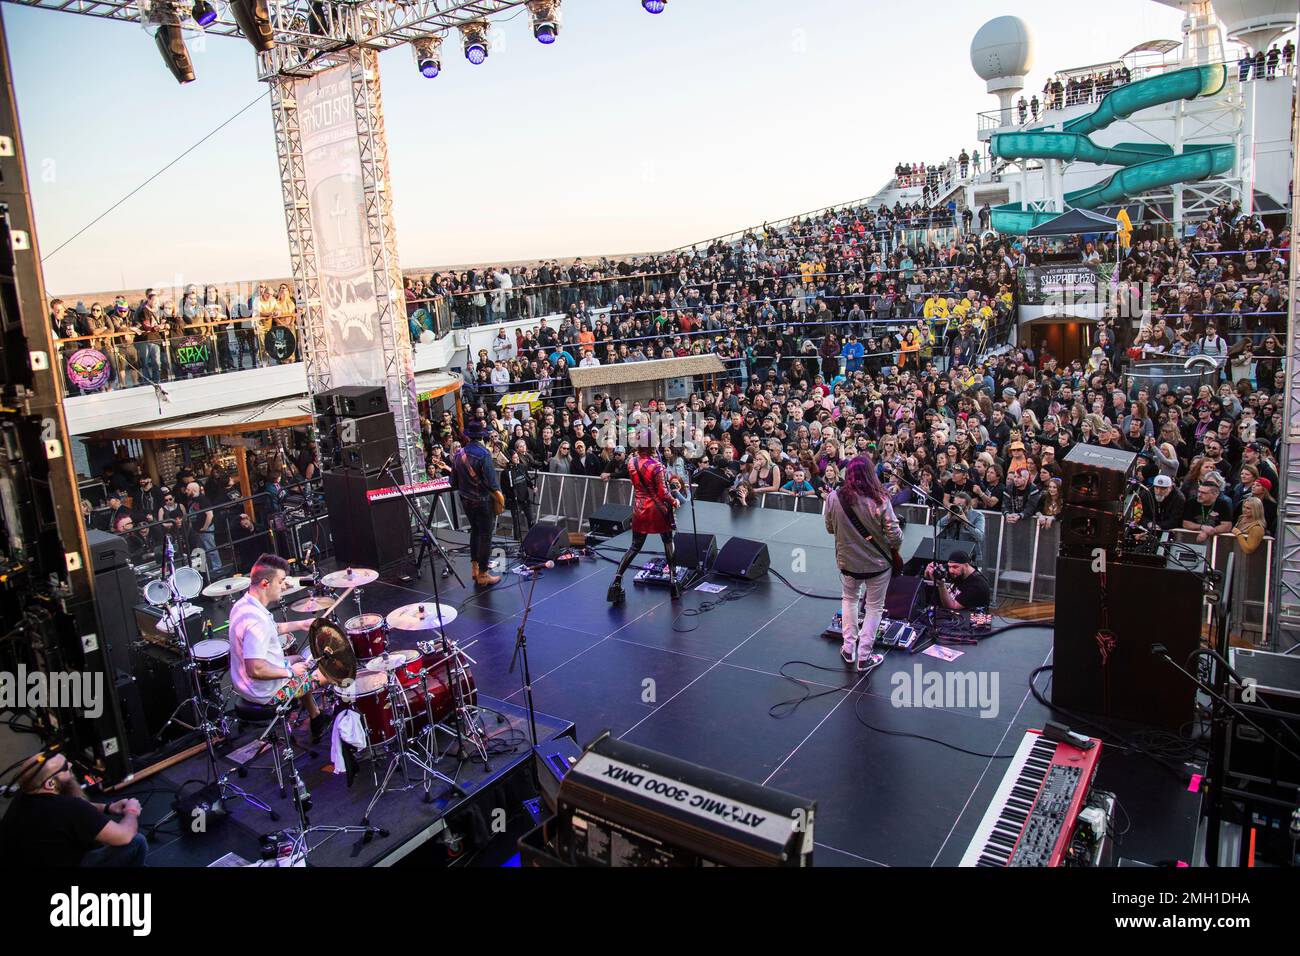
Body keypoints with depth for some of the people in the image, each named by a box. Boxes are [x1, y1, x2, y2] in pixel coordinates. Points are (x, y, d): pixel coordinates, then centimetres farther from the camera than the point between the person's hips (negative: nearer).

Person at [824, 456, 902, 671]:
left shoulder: (834, 498, -15)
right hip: (878, 564, -2)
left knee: (849, 599, 27)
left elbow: (830, 529, 1)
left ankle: (848, 649, 31)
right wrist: (895, 547, 2)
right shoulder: (879, 500, -23)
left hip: (847, 562, 3)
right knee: (874, 607, 16)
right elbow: (894, 536, -19)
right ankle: (863, 657, 20)